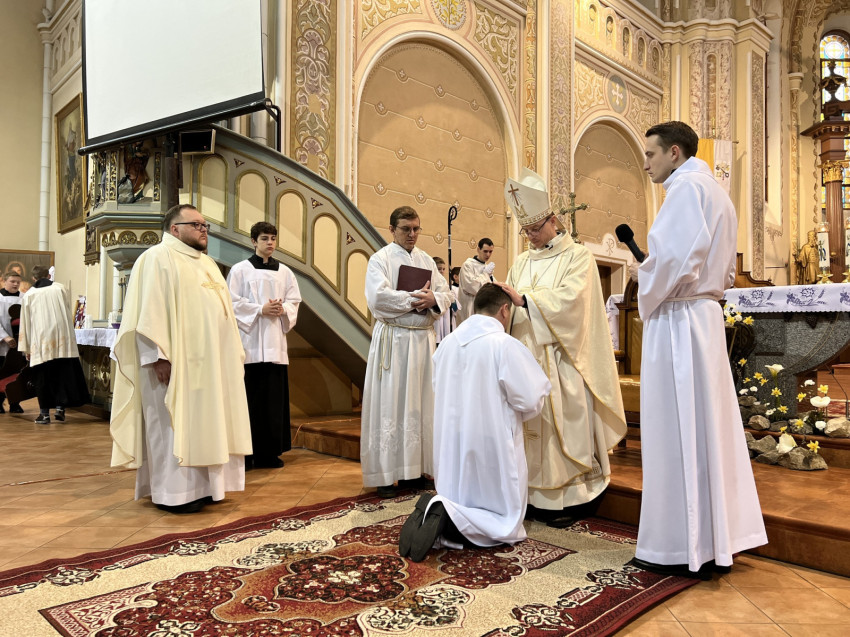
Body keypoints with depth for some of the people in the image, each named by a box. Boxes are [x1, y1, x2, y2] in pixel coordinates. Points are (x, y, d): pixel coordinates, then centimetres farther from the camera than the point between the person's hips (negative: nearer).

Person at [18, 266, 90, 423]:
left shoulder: (28, 295, 8)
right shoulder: (60, 288, 8)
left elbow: (25, 323, 9)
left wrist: (26, 348, 12)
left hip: (40, 342, 0)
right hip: (63, 339, 0)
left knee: (42, 377, 4)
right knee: (63, 373, 7)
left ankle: (44, 413, 6)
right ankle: (60, 407, 0)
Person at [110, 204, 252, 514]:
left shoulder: (205, 263, 20)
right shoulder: (157, 258, -5)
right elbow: (149, 311, -14)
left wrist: (232, 351, 15)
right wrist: (158, 356, -21)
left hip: (206, 360, 8)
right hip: (175, 360, -8)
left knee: (202, 420, 10)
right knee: (174, 423, -2)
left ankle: (200, 484, 19)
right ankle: (173, 492, 6)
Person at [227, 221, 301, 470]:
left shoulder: (284, 271, 12)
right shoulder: (240, 270, 1)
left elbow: (294, 300, 13)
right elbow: (232, 302, -4)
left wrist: (283, 310, -8)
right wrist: (260, 310, -13)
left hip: (275, 342, 4)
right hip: (249, 341, -4)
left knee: (274, 398, 4)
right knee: (249, 397, -3)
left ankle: (269, 451, 12)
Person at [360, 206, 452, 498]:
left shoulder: (427, 260, 15)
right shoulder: (381, 259, -1)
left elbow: (446, 294, 8)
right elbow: (378, 297, -16)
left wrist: (433, 299, -14)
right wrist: (415, 299, -14)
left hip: (423, 339, 5)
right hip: (393, 339, -5)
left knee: (420, 404, 7)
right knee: (390, 405, -2)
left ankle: (414, 468, 16)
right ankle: (385, 474, 5)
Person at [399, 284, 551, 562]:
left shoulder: (447, 344, 2)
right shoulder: (506, 345, -15)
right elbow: (531, 400, -13)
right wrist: (509, 412, 9)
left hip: (450, 444, 6)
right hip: (491, 447, -6)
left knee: (459, 503, 23)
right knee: (506, 522, 9)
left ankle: (436, 510, -10)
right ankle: (447, 517, -16)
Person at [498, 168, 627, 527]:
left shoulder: (577, 256, 0)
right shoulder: (521, 262, 17)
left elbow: (568, 298, -16)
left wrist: (523, 299, -22)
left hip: (561, 359, -5)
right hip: (526, 355, 5)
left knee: (563, 422, -2)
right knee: (530, 421, 4)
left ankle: (569, 499, 8)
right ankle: (534, 494, 13)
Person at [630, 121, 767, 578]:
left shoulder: (687, 186, -9)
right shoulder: (716, 194, 22)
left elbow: (675, 258, -23)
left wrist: (647, 300, -8)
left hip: (677, 321, -10)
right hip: (705, 314, 10)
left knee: (677, 431, -4)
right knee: (707, 426, 12)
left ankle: (682, 547, 6)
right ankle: (717, 537, 21)